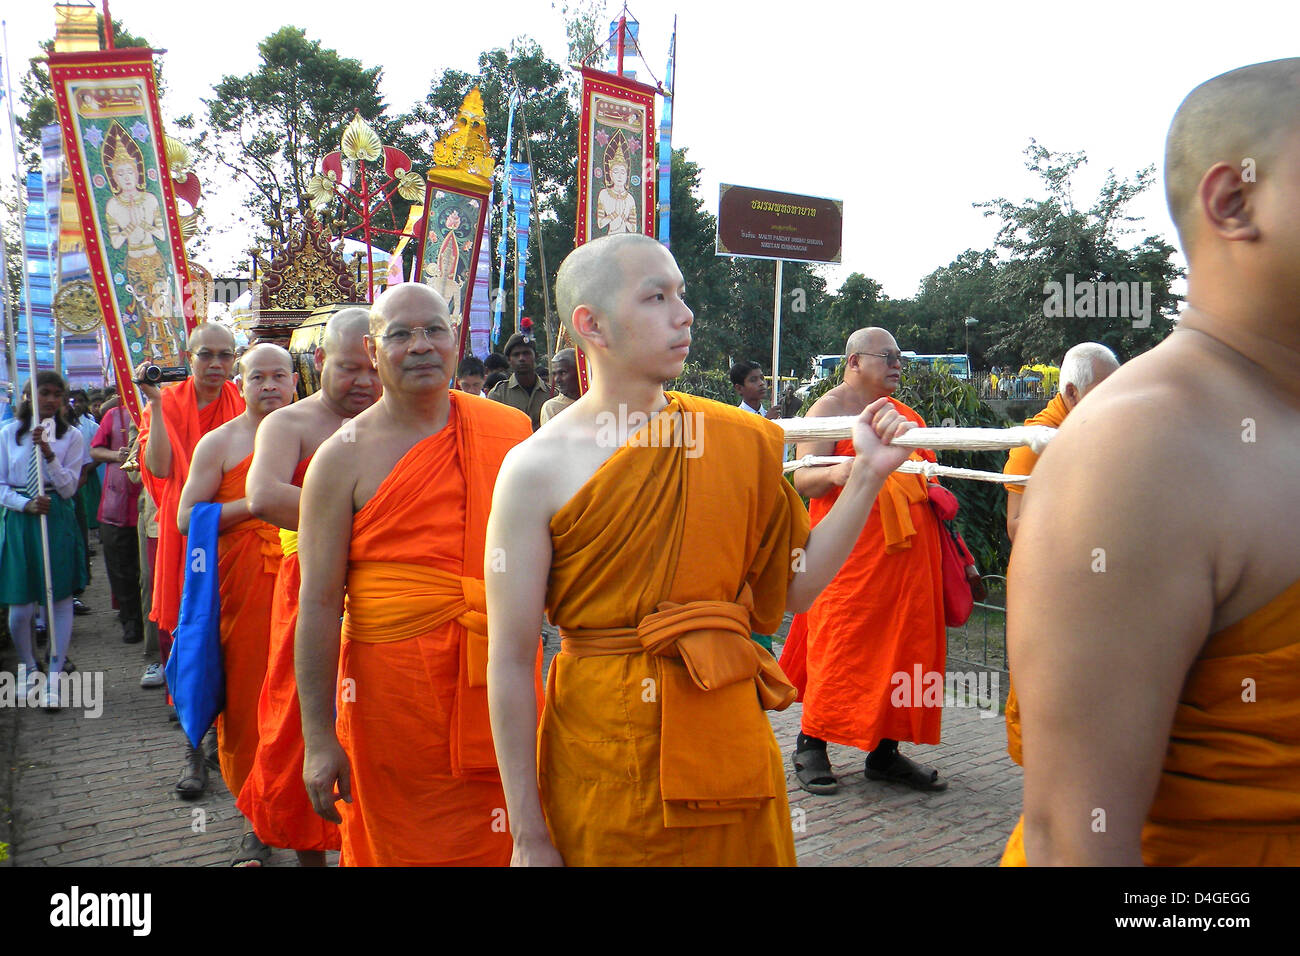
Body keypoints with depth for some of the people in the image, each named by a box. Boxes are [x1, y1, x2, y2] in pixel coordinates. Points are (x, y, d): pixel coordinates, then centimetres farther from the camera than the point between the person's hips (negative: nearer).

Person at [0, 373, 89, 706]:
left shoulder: (71, 436, 3)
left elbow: (68, 488, -2)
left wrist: (48, 452, -14)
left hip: (57, 519, 0)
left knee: (60, 598, -1)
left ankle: (54, 678, 7)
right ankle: (28, 666, 25)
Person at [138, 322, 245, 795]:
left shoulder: (243, 405, 5)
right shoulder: (168, 404, 4)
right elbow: (159, 467, -11)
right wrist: (156, 405, -14)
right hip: (184, 534, 0)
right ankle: (195, 750, 10)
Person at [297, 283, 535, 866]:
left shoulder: (511, 432, 3)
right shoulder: (344, 457, -4)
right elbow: (319, 602, -6)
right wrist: (319, 738, -8)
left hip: (504, 682, 3)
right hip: (392, 686, -2)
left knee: (498, 841, 13)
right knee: (401, 845, 8)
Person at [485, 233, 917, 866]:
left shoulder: (738, 441, 2)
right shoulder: (538, 468, -11)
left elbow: (796, 586, 6)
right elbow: (510, 661, -10)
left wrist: (868, 476, -4)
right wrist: (528, 835, -9)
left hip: (730, 745, 4)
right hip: (603, 761, -3)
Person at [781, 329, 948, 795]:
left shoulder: (901, 412, 21)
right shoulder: (830, 407, -1)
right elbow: (803, 479, -11)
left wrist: (934, 492, 13)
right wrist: (836, 473, -30)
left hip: (905, 549, 7)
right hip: (850, 549, -7)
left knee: (905, 641, 4)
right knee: (840, 643, -7)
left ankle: (885, 750, 13)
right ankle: (811, 745, 5)